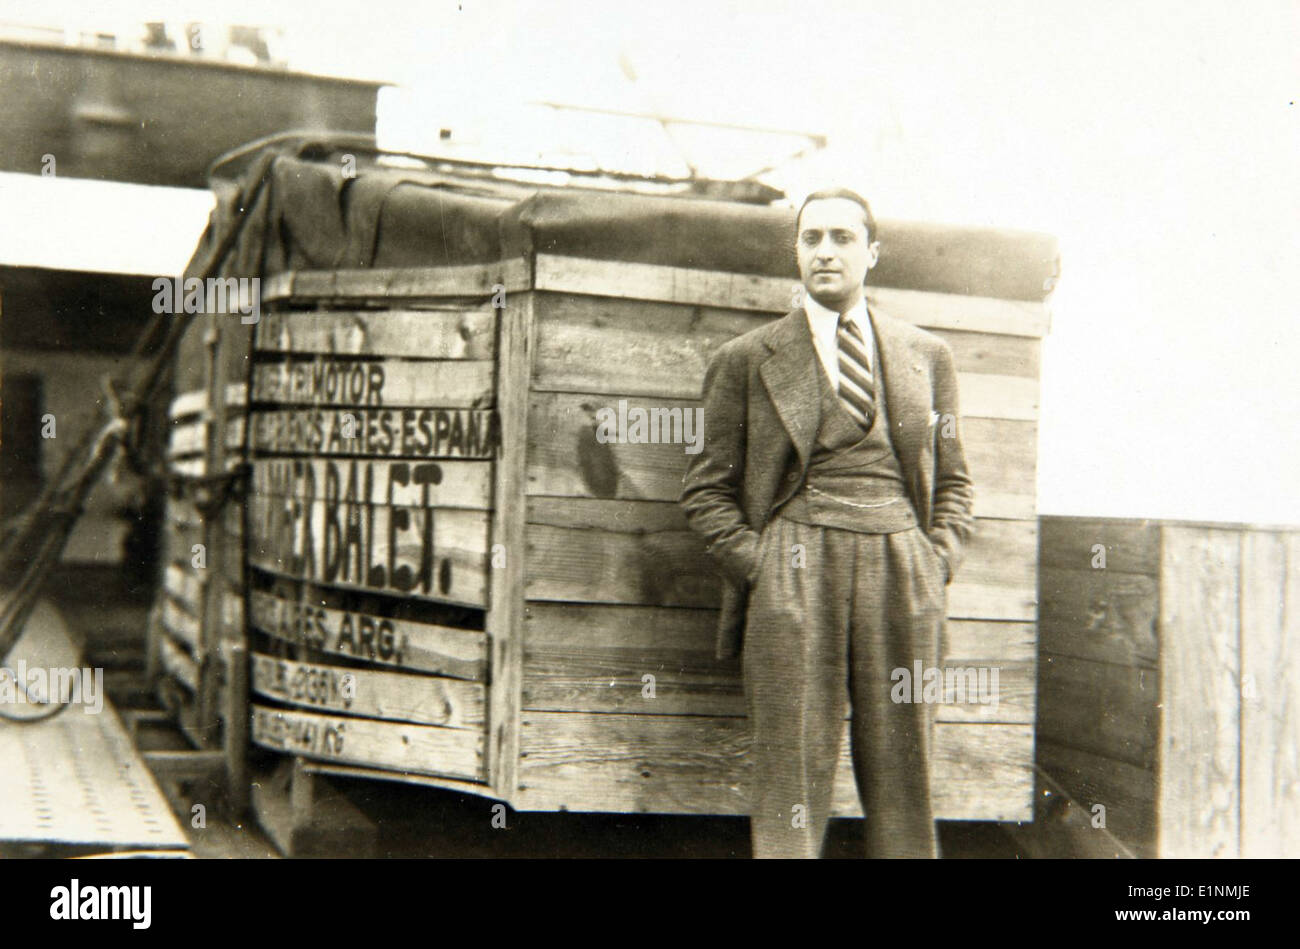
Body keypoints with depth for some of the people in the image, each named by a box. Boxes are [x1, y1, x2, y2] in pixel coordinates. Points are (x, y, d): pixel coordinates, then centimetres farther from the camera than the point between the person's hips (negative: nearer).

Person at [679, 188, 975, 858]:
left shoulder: (927, 355, 15)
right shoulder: (745, 359, 8)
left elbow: (953, 481, 19)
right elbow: (706, 489, 7)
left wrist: (939, 564, 3)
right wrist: (759, 569, -5)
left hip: (902, 574, 2)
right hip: (794, 572, -2)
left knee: (902, 778, 4)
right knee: (791, 776, -3)